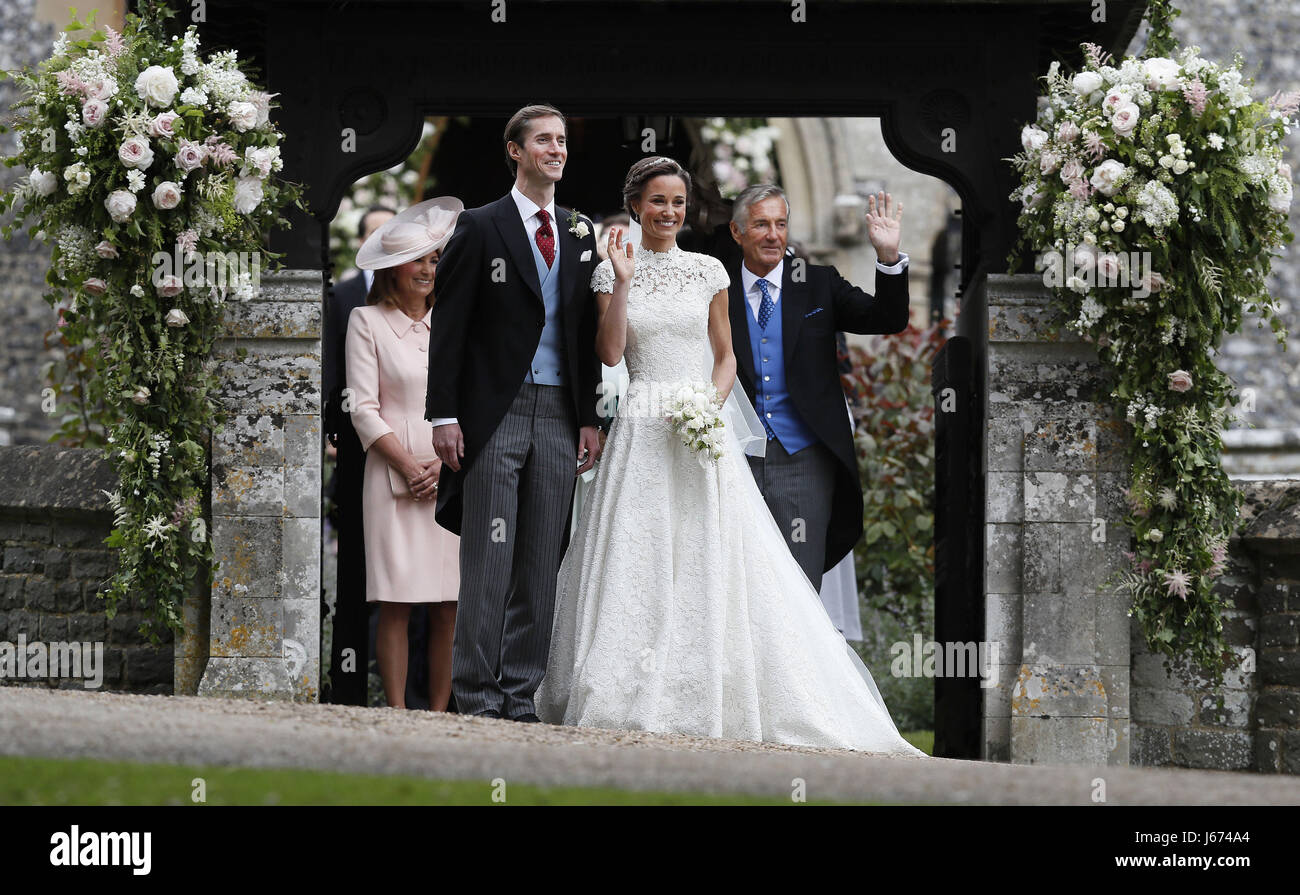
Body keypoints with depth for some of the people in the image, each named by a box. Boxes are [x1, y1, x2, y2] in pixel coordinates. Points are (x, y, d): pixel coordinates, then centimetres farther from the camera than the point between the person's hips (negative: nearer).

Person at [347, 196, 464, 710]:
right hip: (395, 476, -3)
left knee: (450, 607, 0)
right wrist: (409, 468, -10)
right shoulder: (367, 321, 3)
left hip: (457, 474, 3)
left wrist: (447, 464, -5)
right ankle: (398, 715, -3)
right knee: (396, 604, -6)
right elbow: (364, 409, -2)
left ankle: (439, 712, 4)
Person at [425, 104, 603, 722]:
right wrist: (444, 415, -9)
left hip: (559, 415, 4)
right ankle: (477, 694, -1)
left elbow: (587, 335, 15)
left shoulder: (580, 236, 14)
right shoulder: (481, 227, 0)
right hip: (496, 411, -4)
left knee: (542, 561, 5)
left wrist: (589, 418, 8)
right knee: (488, 558, -5)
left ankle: (520, 692, 10)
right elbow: (448, 327, -3)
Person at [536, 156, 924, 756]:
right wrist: (623, 281, -12)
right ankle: (636, 700, 2)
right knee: (639, 563, -4)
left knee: (710, 562, -3)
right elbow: (610, 352, -5)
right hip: (642, 431, -1)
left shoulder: (708, 271, 8)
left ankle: (711, 701, 2)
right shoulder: (612, 271, 5)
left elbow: (725, 355, 11)